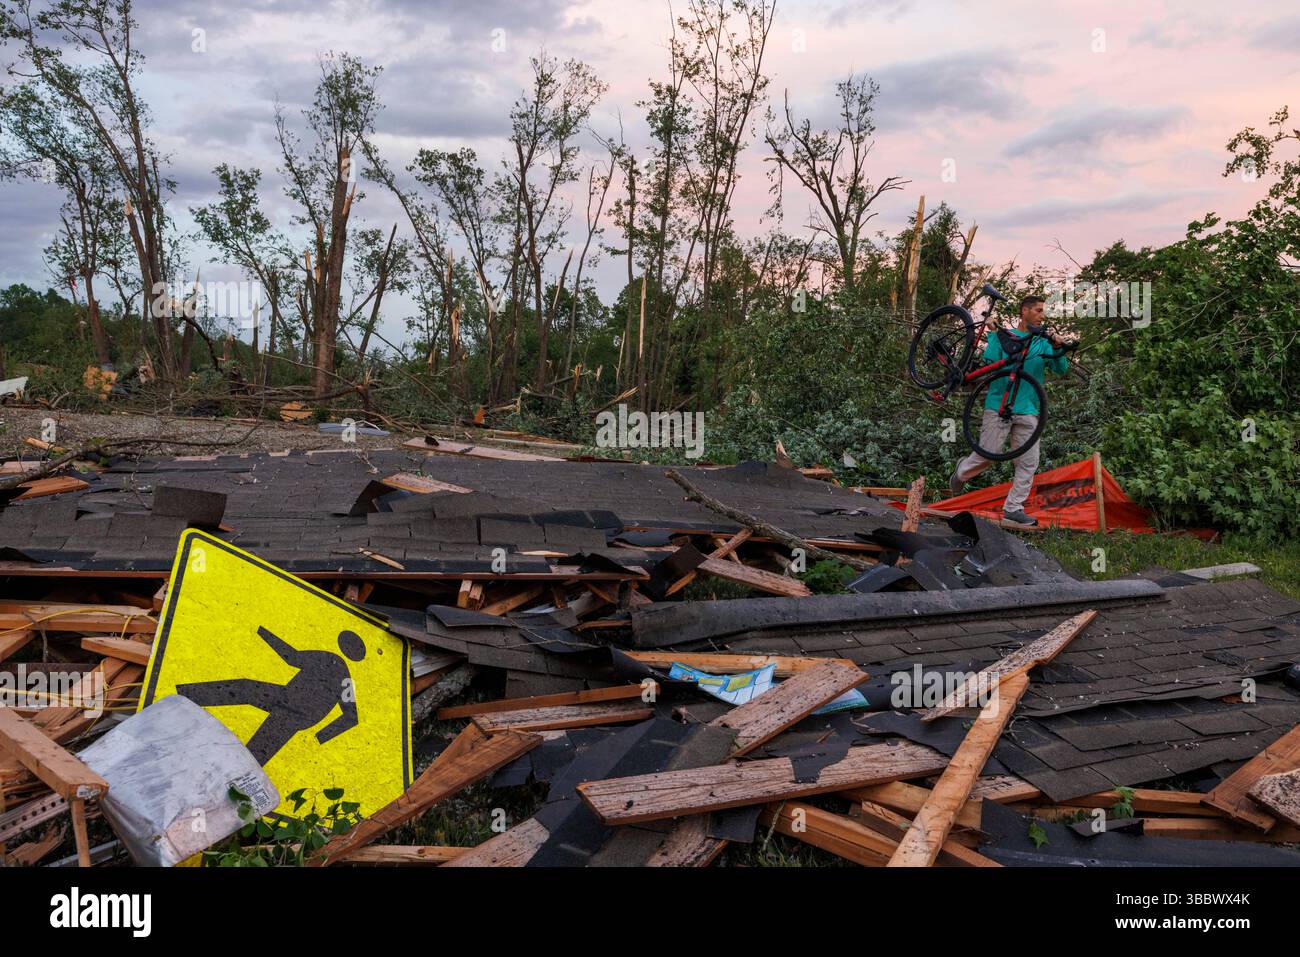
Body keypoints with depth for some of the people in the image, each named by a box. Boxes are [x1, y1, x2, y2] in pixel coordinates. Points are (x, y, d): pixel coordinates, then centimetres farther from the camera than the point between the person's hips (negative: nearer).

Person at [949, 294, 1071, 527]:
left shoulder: (1043, 343, 13)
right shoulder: (1004, 335, 4)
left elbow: (1061, 370, 3)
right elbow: (990, 361, -10)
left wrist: (1058, 349, -13)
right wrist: (992, 334, -12)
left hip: (1028, 411, 4)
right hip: (999, 406, -4)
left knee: (1029, 463, -3)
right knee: (986, 455, -4)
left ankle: (1013, 509, 4)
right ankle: (962, 472, 28)